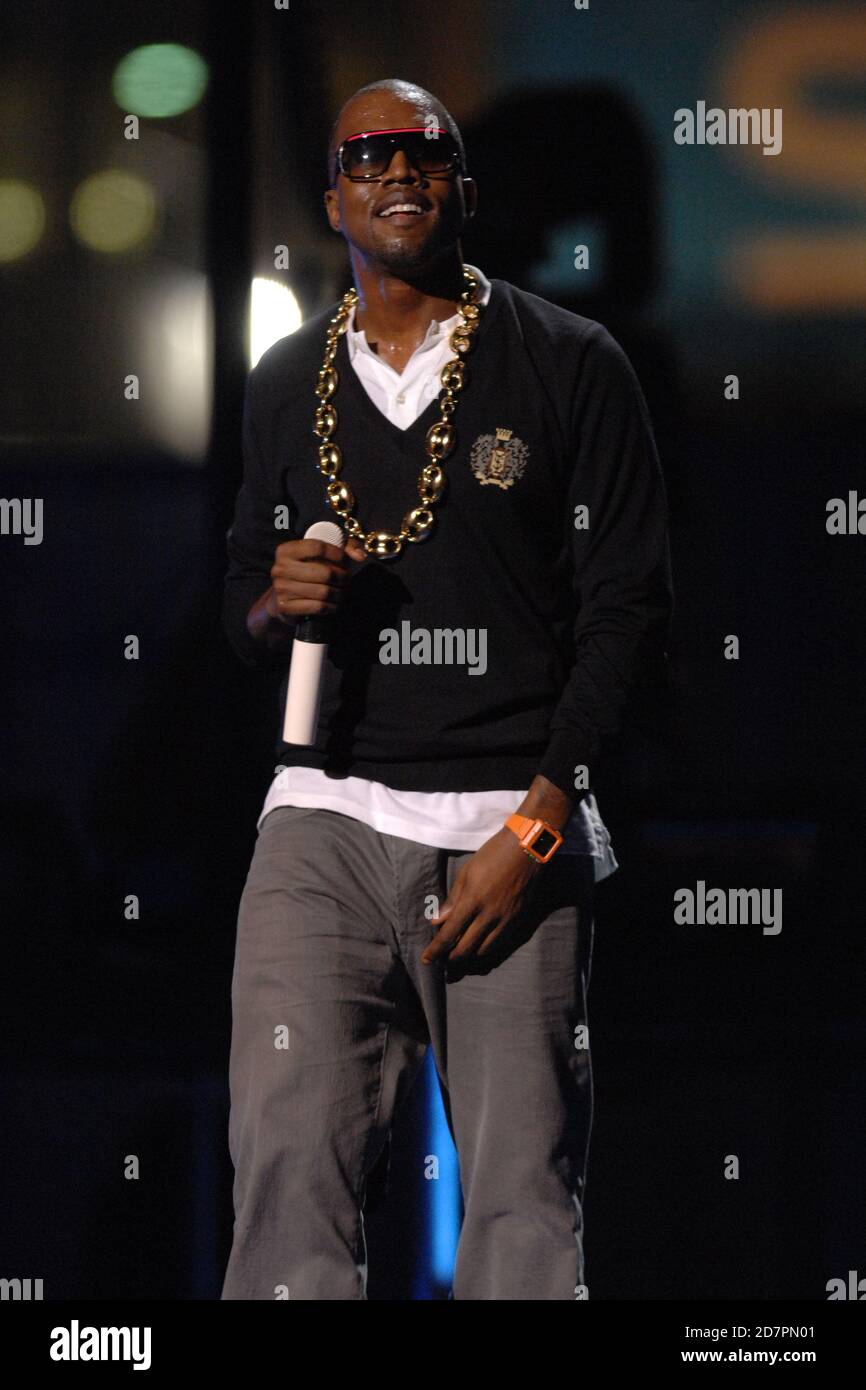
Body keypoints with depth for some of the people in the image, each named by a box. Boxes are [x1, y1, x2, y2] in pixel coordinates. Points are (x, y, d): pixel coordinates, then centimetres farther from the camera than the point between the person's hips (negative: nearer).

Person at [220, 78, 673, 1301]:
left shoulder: (571, 366, 5)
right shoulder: (285, 384, 16)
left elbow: (628, 605, 0)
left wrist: (534, 828, -9)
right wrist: (275, 603, -4)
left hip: (517, 821, -2)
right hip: (327, 819, 2)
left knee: (523, 1187, -6)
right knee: (289, 1158, -12)